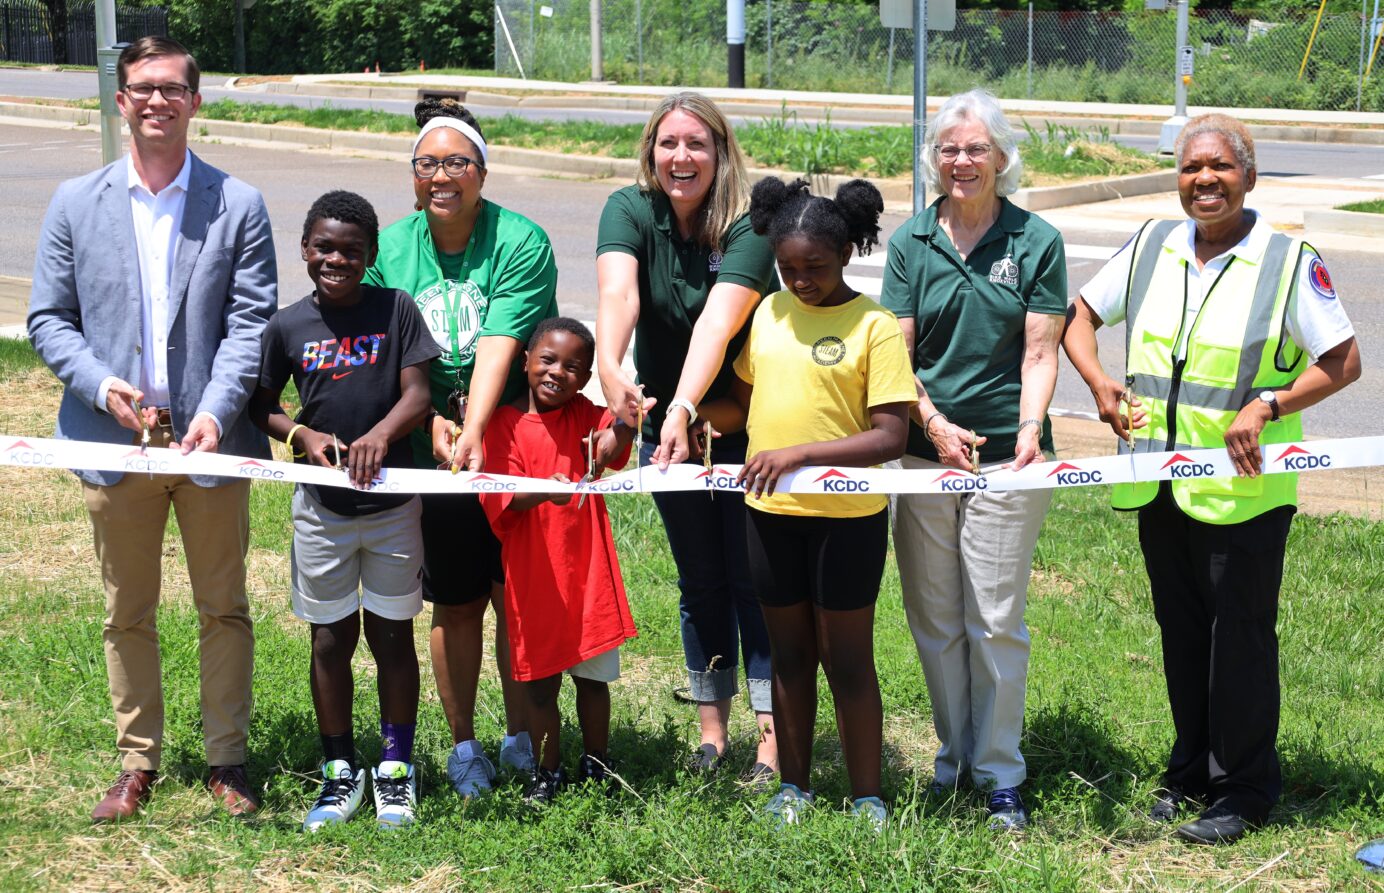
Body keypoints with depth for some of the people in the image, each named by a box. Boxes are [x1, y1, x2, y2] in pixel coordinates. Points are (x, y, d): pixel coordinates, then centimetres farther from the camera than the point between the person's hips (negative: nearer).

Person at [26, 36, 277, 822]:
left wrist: (216, 411, -19)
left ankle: (227, 758, 20)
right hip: (115, 439, 1)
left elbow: (252, 321, -5)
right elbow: (49, 317, 5)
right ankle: (138, 763, 23)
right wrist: (99, 384, -13)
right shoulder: (76, 204, 5)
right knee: (127, 614, 11)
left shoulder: (239, 206, 1)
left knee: (224, 608, 8)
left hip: (210, 439, -1)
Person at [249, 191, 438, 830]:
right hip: (321, 506, 1)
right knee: (331, 639, 9)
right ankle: (340, 772, 22)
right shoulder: (287, 326, -1)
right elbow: (260, 406, 7)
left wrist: (379, 435, -28)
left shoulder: (395, 309, -4)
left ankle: (395, 770, 21)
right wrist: (302, 435, -12)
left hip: (392, 500, -1)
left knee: (393, 635, 8)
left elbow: (417, 394, -9)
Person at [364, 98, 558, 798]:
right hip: (429, 447, 2)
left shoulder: (522, 243, -10)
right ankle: (462, 744, 22)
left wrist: (473, 432, -32)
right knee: (456, 603, 8)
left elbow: (498, 345, -21)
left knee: (518, 595, 2)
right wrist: (431, 420, -16)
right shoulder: (388, 249, 1)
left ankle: (521, 736, 18)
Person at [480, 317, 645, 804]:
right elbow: (502, 495, -15)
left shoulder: (586, 417, 2)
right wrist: (545, 490, -35)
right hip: (533, 577, -1)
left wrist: (616, 435, -44)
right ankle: (547, 771, 25)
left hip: (588, 572, 1)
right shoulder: (504, 423, -4)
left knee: (593, 678, 12)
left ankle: (596, 764, 30)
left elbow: (620, 426, -20)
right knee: (540, 682, 8)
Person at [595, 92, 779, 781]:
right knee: (699, 582, 11)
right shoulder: (629, 210, -11)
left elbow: (718, 322, -34)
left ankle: (773, 738, 4)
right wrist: (609, 368, -50)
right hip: (666, 421, 3)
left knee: (754, 580, -1)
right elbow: (618, 293, -30)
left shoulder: (749, 226, -20)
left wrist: (684, 408, -48)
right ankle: (711, 729, 20)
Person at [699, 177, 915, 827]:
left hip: (847, 516, -5)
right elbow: (744, 406, 13)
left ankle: (866, 798, 17)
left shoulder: (875, 327, -12)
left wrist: (799, 453, -26)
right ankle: (793, 786, 29)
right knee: (789, 653, 16)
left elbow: (890, 437, -17)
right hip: (771, 511, 5)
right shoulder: (767, 313, 5)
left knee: (847, 659, 5)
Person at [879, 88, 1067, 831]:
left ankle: (1000, 775, 12)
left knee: (996, 621, 0)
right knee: (933, 620, 9)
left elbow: (1040, 352, -2)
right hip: (926, 452, 3)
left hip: (1005, 458, -2)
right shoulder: (912, 241, 6)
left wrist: (1030, 428, -17)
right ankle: (953, 752, 26)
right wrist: (936, 424, -11)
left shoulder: (1036, 241, 1)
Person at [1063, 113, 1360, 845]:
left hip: (1242, 490, -5)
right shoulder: (1151, 247, 6)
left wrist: (1267, 406, -19)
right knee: (1181, 633, 16)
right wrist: (1098, 381, -3)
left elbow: (1344, 362, -6)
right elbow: (1078, 314, 15)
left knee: (1240, 639, 3)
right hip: (1160, 484, 5)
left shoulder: (1290, 262, -8)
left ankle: (1243, 790, 17)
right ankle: (1191, 773, 30)